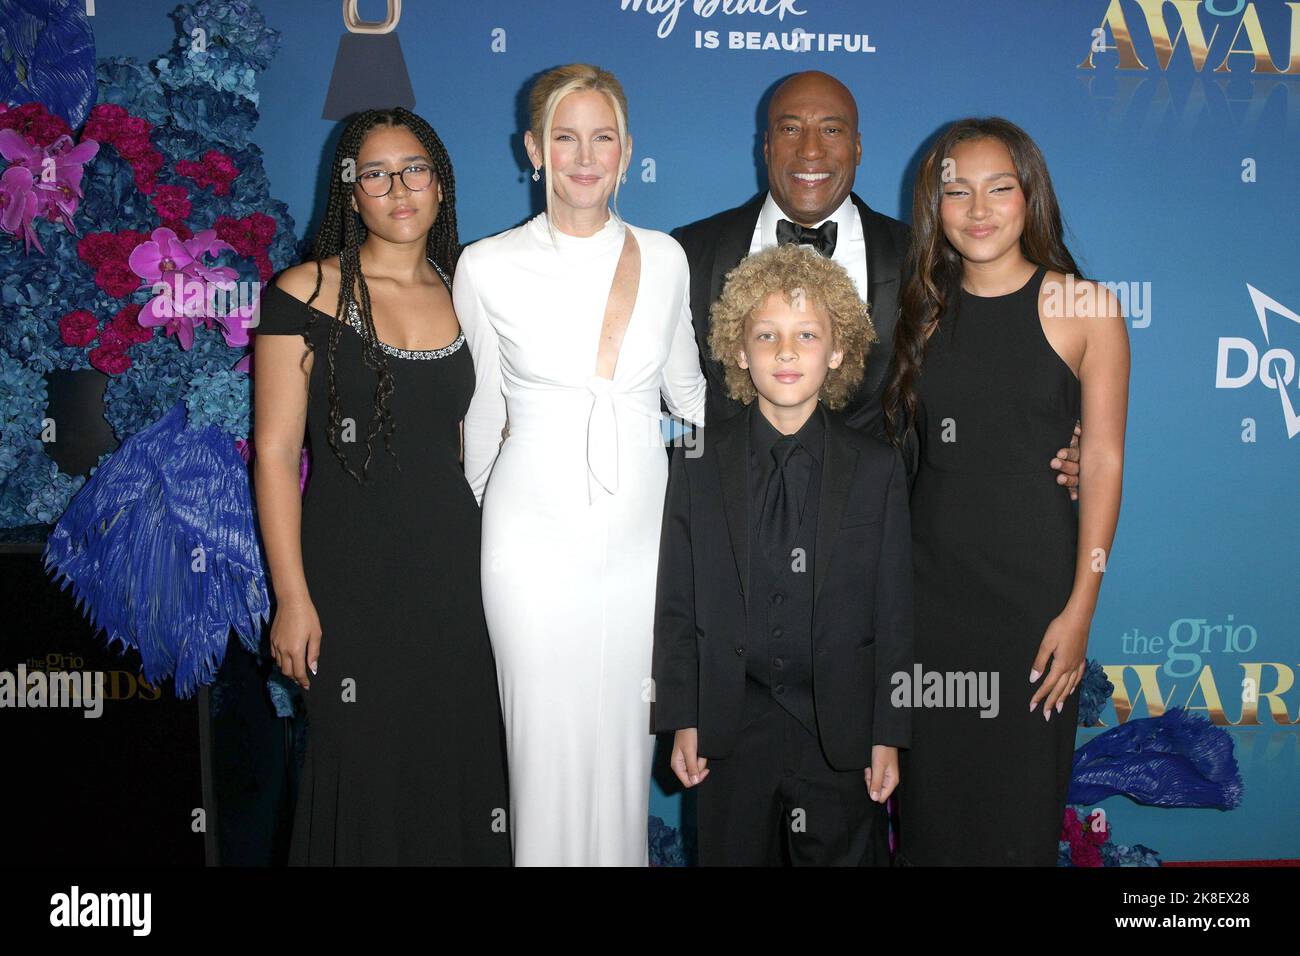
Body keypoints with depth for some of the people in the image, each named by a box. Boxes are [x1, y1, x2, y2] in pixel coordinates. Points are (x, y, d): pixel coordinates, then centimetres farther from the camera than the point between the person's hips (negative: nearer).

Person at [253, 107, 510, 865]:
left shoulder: (464, 295, 7)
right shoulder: (307, 293, -5)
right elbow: (276, 451, -7)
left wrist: (497, 565, 6)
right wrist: (292, 596, -11)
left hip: (457, 569, 4)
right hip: (353, 573, -3)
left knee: (460, 757, 11)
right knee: (365, 770, 6)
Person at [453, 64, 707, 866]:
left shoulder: (664, 258, 3)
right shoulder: (489, 268, -3)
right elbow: (484, 413, 8)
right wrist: (475, 517, 15)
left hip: (641, 532, 2)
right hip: (536, 537, -2)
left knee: (627, 738, 10)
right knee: (548, 741, 4)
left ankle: (622, 853, 30)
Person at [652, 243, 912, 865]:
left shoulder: (878, 468, -1)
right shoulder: (699, 464, 0)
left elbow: (894, 609, 0)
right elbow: (677, 602, 1)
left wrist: (888, 736, -2)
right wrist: (682, 721, -2)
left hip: (840, 730, 0)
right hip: (732, 730, 1)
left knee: (843, 854, 8)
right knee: (736, 855, 12)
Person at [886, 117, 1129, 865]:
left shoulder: (1084, 309, -5)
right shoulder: (923, 309, 5)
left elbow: (1103, 463, -7)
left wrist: (1080, 609, -11)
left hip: (1035, 580, -3)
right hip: (930, 578, 3)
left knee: (1021, 784, 9)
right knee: (932, 782, 12)